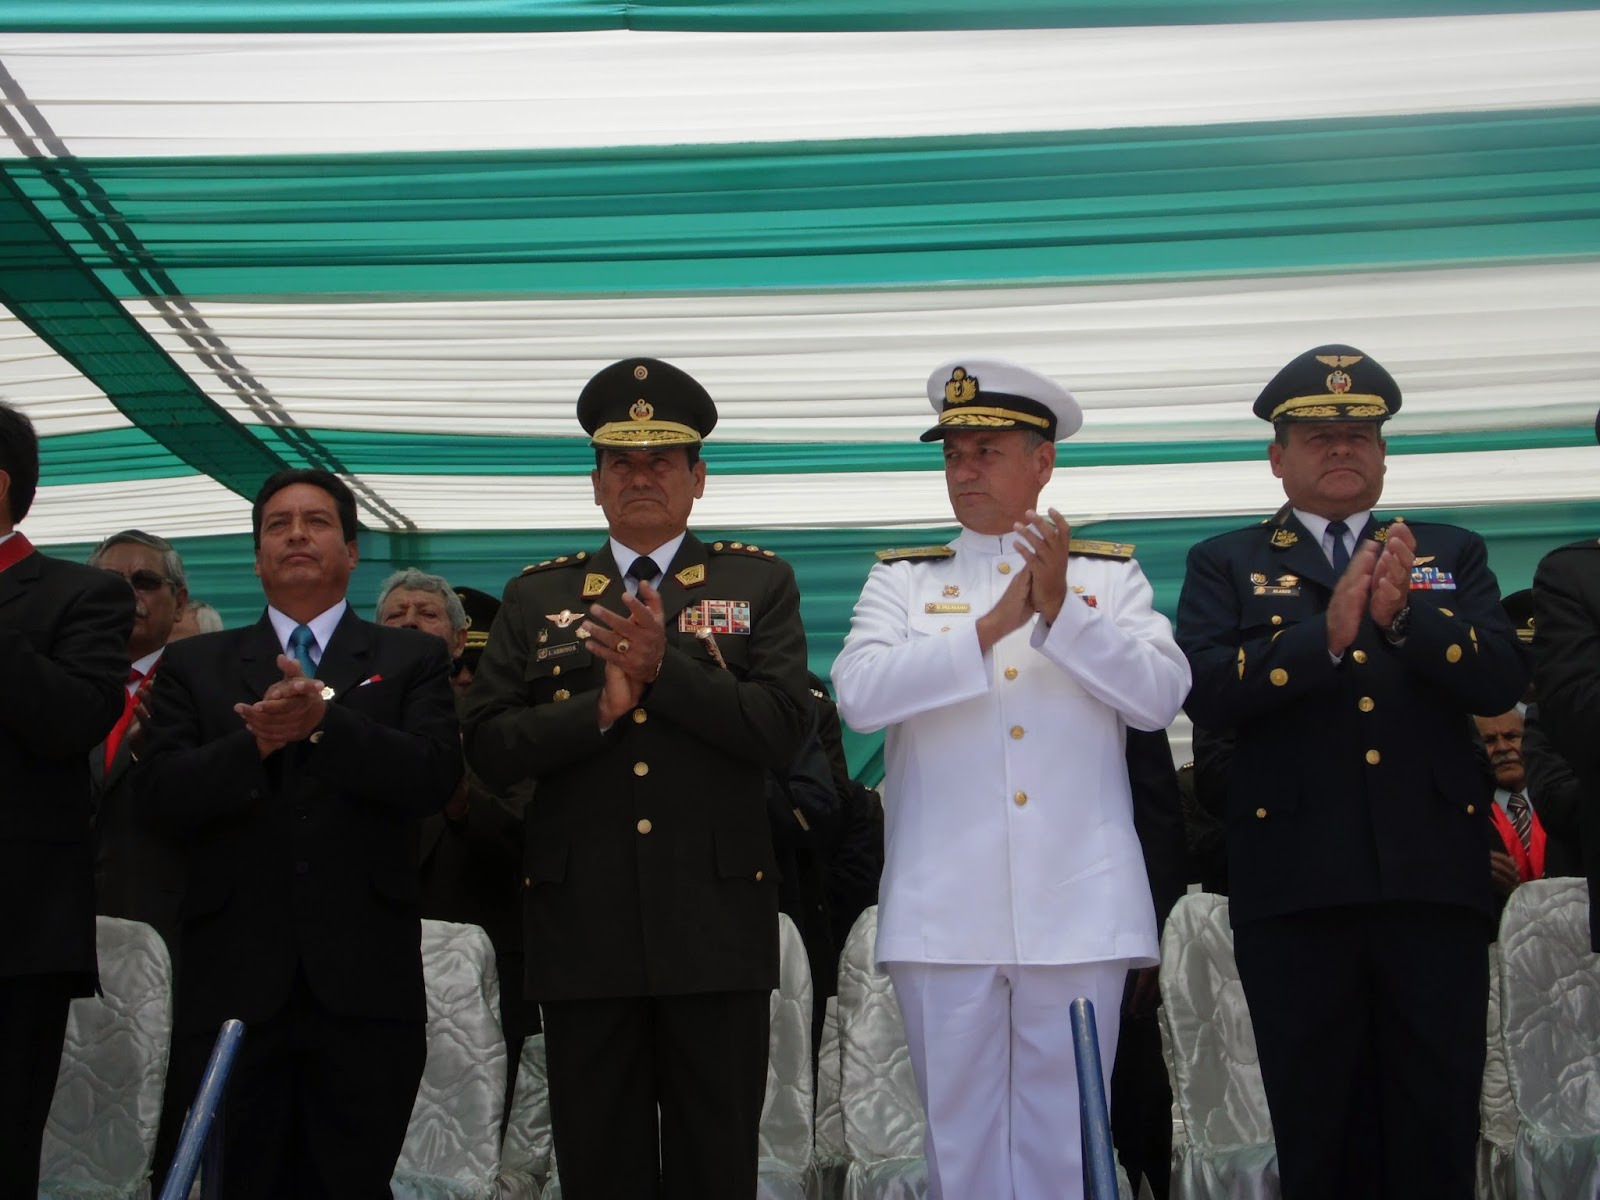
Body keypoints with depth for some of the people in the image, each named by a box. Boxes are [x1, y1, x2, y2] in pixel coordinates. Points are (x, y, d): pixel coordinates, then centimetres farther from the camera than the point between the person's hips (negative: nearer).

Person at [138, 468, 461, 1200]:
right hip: (234, 976, 1)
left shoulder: (412, 660, 10)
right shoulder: (194, 666, 14)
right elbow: (160, 791, 1)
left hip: (364, 981, -1)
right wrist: (255, 742, -15)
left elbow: (434, 777, -6)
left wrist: (325, 719, -18)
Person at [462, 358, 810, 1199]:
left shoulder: (759, 584, 8)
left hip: (717, 924, -1)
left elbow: (784, 728, -6)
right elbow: (489, 749, 3)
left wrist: (666, 669, -17)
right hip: (583, 929, 2)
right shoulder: (536, 596, 12)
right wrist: (601, 706, -11)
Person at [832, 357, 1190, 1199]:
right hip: (947, 913, 0)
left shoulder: (1110, 574, 10)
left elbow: (1160, 696, -4)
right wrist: (990, 627, -16)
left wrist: (1063, 610, -16)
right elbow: (858, 694, -8)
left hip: (1077, 910, 0)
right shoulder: (903, 579, 9)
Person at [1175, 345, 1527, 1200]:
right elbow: (1203, 688, -7)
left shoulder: (1452, 555, 15)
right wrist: (1326, 634, -18)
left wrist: (1405, 615, -15)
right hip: (1295, 884, -1)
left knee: (1437, 1126, 4)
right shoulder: (1227, 565, 10)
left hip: (1435, 877, 1)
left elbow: (1502, 680, 0)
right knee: (1317, 1130, 7)